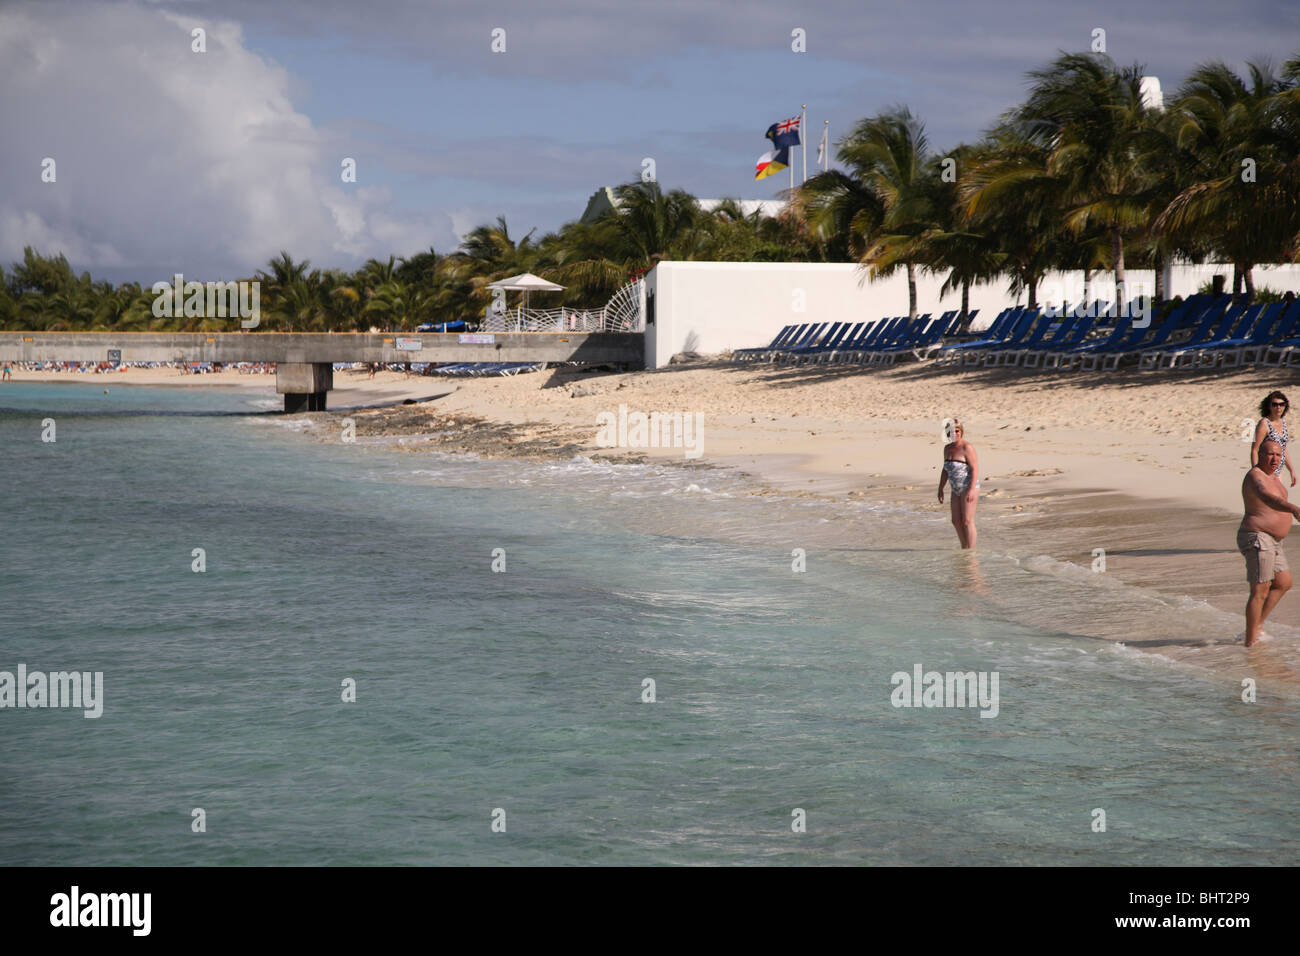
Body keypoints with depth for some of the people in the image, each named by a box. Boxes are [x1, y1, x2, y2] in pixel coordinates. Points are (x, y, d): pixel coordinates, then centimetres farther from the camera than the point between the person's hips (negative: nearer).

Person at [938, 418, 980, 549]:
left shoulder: (967, 447, -14)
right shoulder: (948, 448, 10)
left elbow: (975, 469, -17)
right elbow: (945, 470, 19)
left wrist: (972, 490, -24)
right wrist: (940, 488, 15)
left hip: (969, 488, -8)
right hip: (957, 490, 8)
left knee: (967, 521, -8)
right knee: (956, 521, 10)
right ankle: (964, 548, 22)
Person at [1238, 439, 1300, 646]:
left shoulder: (1271, 476, 13)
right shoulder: (1255, 476, -20)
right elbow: (1267, 497, -41)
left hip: (1272, 542, 10)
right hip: (1257, 539, -10)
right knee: (1260, 591, -8)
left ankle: (1258, 625, 22)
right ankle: (1251, 640, -5)